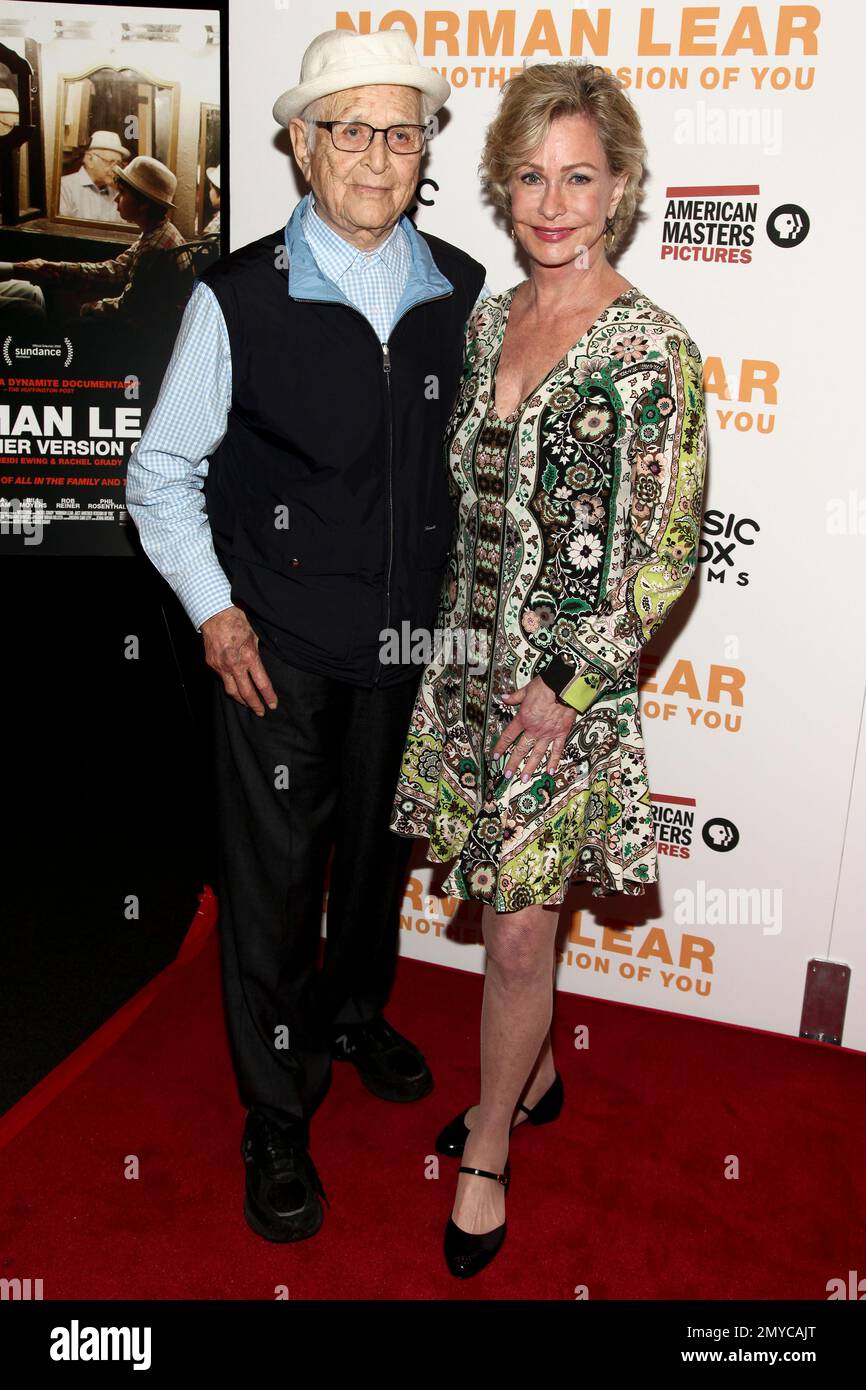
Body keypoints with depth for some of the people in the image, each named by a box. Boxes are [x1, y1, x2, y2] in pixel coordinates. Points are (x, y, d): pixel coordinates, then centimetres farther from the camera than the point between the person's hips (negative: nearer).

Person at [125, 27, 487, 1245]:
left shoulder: (462, 291, 1)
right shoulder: (238, 298, -9)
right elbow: (162, 473, -2)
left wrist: (457, 589, 7)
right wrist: (214, 611, -9)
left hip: (412, 634, 4)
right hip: (278, 640, -3)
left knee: (381, 844, 20)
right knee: (274, 872, 5)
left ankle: (355, 1015, 48)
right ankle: (279, 1116, 26)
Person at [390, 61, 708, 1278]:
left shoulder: (654, 353, -13)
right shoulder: (489, 320, 7)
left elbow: (667, 553, -13)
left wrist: (569, 690, -14)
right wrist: (455, 638, 11)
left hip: (568, 687, -6)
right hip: (470, 663, 6)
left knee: (521, 937, 5)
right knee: (508, 911, 19)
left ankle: (487, 1155, 27)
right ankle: (534, 1078, 43)